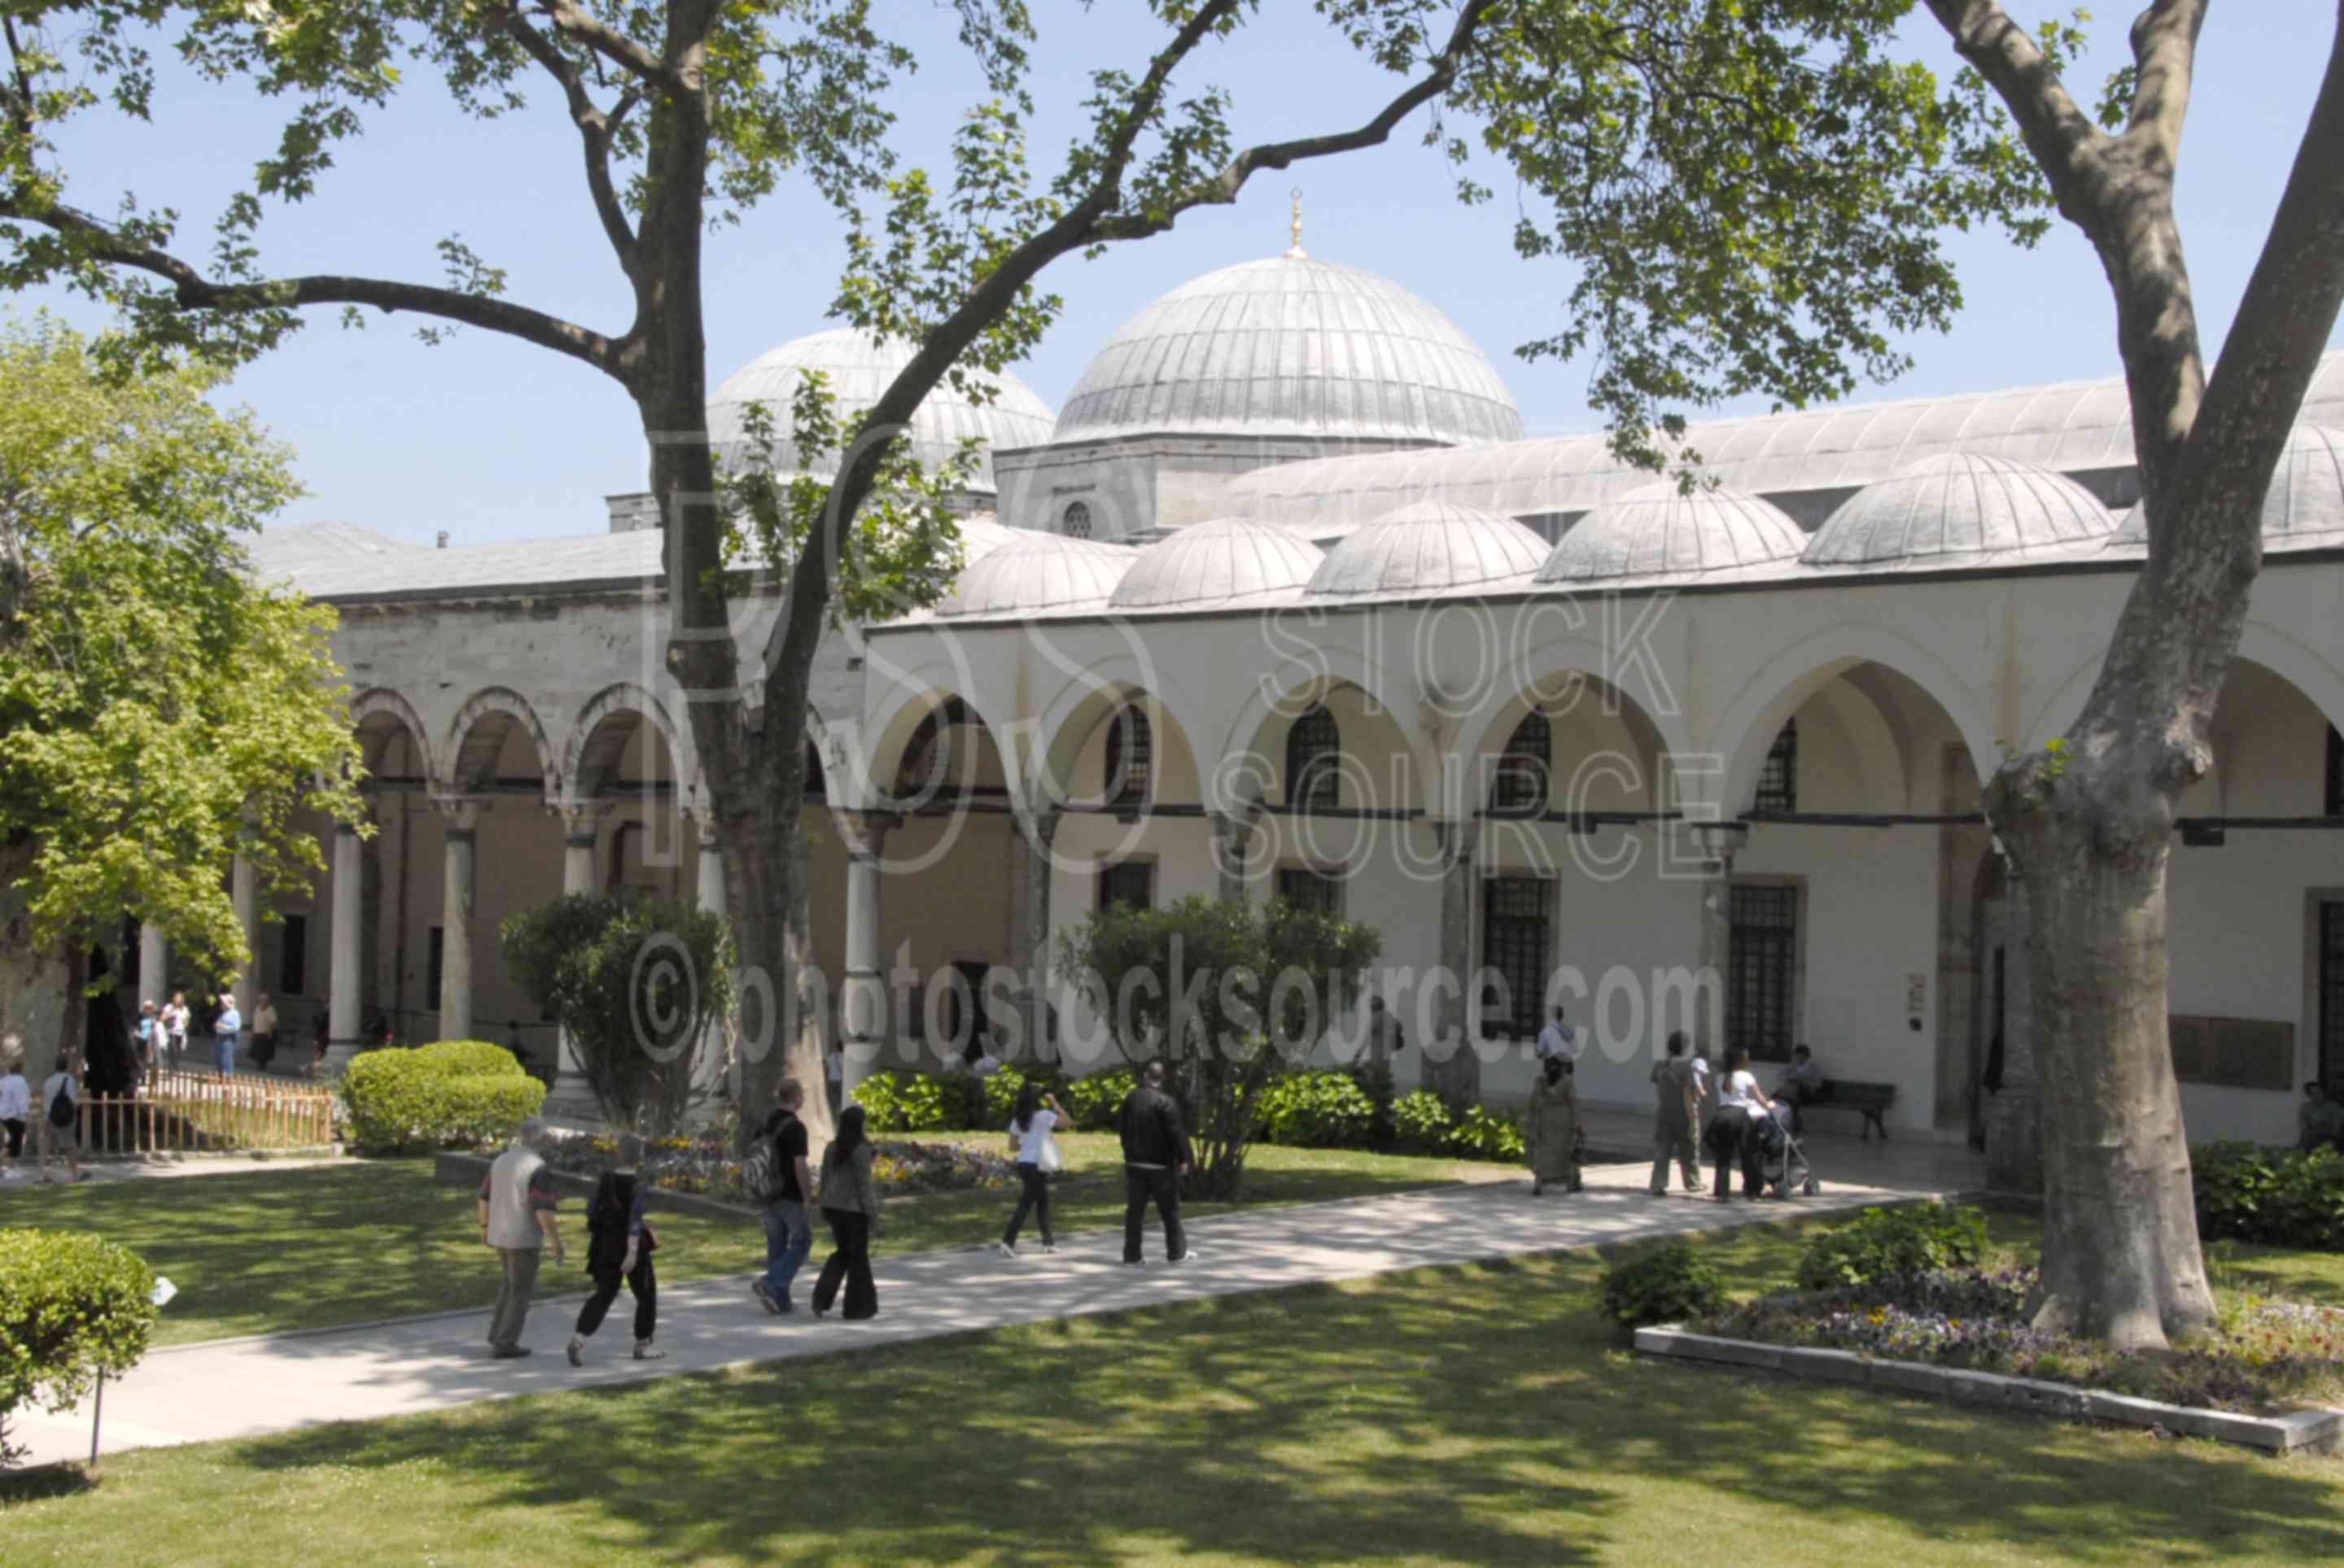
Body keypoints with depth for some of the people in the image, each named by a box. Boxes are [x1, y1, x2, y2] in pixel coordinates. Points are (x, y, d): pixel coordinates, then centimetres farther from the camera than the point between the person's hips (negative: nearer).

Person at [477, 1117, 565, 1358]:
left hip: (500, 1235, 7)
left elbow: (485, 1197, 12)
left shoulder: (501, 1161, 4)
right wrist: (558, 1244, -17)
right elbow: (544, 1211, -24)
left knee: (511, 1282, 25)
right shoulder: (538, 1169, -20)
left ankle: (497, 1335, 23)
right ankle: (505, 1344, 8)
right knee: (520, 1292, 5)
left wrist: (485, 1228, 26)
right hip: (524, 1239, -7)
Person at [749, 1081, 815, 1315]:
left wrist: (758, 1197, 18)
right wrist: (809, 1201, -15)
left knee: (777, 1247, 12)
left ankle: (781, 1301, 13)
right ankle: (769, 1284, -8)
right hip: (790, 1196, -7)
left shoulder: (765, 1124, 8)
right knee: (802, 1241, 7)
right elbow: (800, 1167, -20)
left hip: (768, 1195, 7)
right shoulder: (796, 1127, -16)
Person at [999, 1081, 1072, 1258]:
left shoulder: (1017, 1119, 8)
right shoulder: (1043, 1115, -10)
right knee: (1026, 1205, -7)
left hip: (1023, 1164, 7)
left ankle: (1048, 1241, 24)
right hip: (1037, 1165, -7)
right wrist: (1055, 1103, 0)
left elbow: (1012, 1146, 9)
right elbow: (1068, 1122, -6)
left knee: (1043, 1201, 19)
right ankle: (1008, 1241, -16)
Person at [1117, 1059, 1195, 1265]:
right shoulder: (1166, 1102, -15)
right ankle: (1176, 1252, 12)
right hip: (1161, 1165, -4)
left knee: (1135, 1209, 7)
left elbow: (1120, 1126, 12)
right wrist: (1184, 1158, -7)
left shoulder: (1131, 1098, 2)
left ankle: (1131, 1253, 5)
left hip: (1134, 1163, 4)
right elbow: (1176, 1132, -16)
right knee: (1170, 1209, 7)